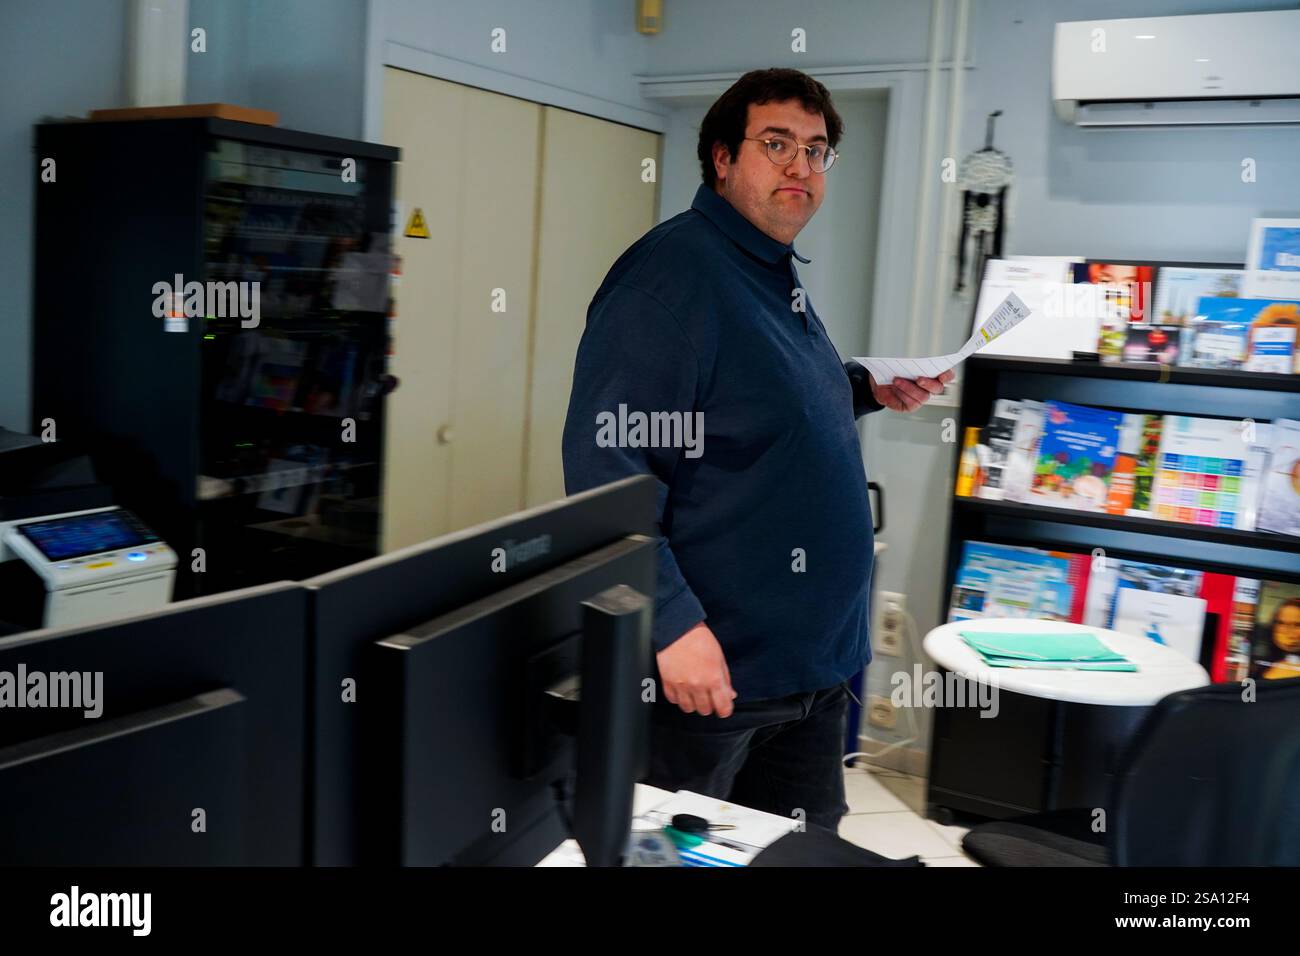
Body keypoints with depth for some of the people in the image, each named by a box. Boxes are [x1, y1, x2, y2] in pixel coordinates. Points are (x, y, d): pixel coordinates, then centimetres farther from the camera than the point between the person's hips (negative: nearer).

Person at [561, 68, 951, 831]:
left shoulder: (777, 275, 12)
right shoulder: (673, 271, -17)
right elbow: (609, 465, -24)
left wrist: (867, 389, 11)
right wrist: (670, 622, -28)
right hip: (711, 666, -9)